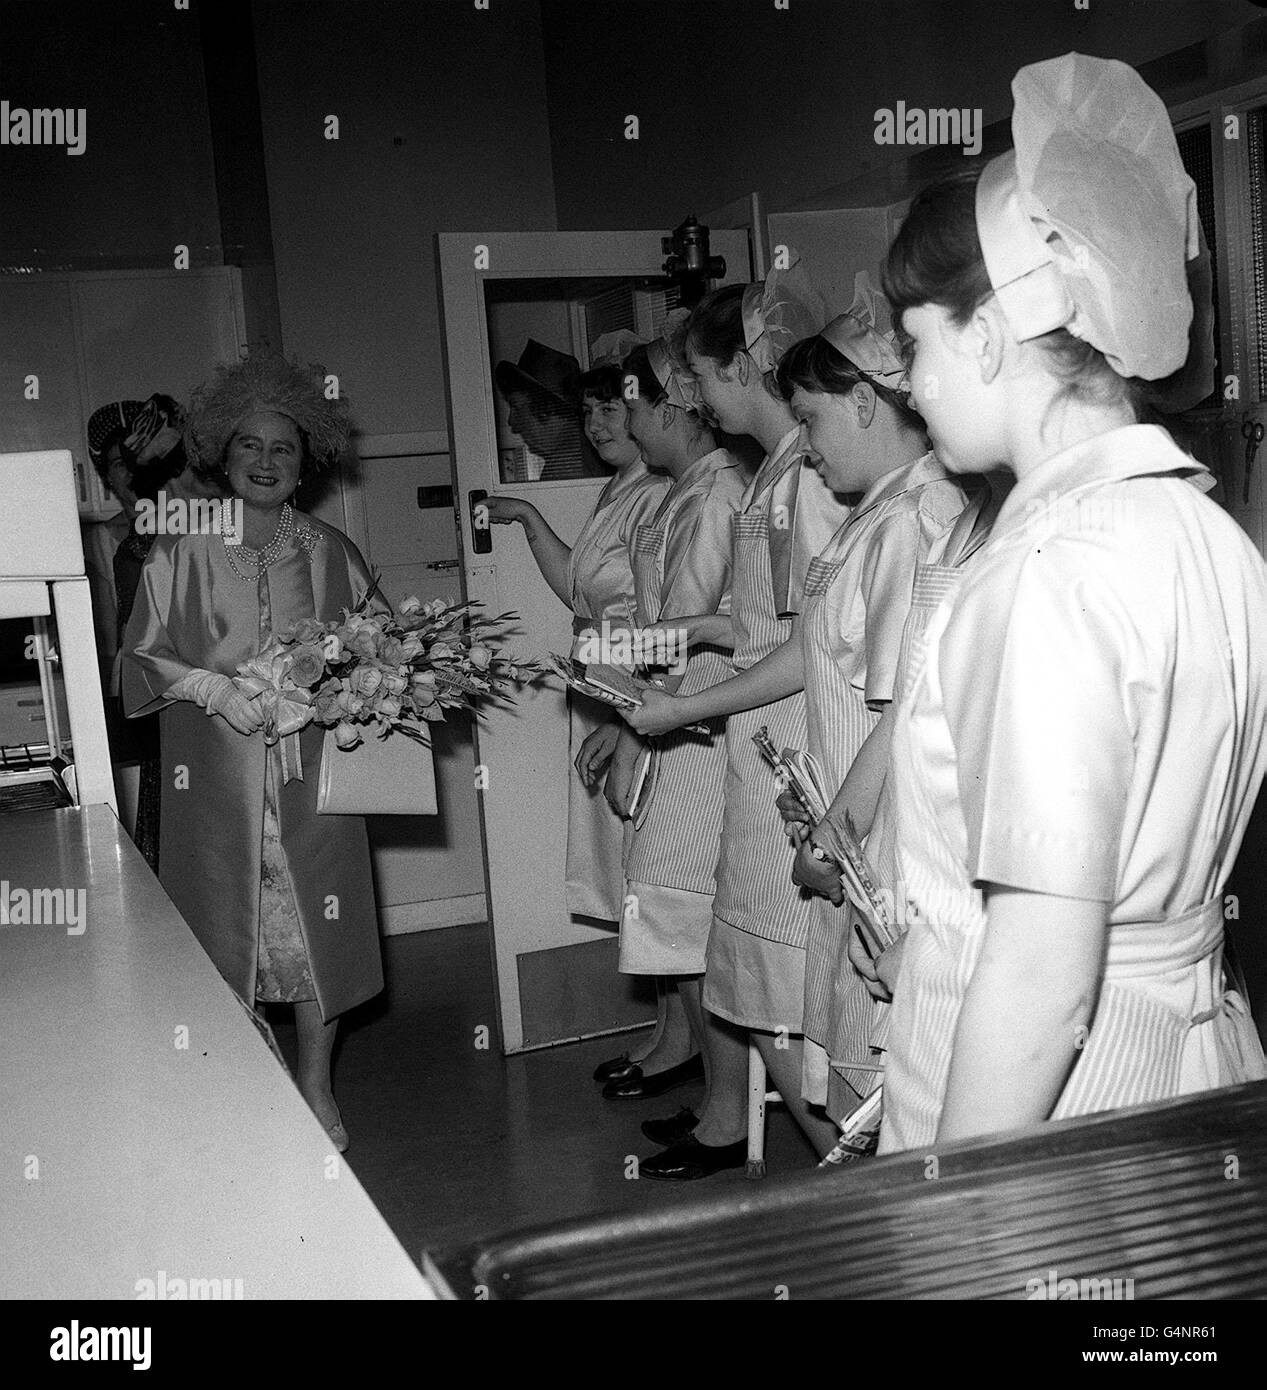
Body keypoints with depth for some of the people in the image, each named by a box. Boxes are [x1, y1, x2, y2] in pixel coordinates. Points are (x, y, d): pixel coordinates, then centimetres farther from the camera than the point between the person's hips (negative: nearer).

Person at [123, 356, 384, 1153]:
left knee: (317, 926, 5)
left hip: (311, 772, 1)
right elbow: (143, 655, 2)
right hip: (217, 779, -1)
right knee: (226, 928, 4)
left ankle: (316, 1088, 23)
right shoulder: (182, 551, 0)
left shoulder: (330, 553, 6)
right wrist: (214, 688, -13)